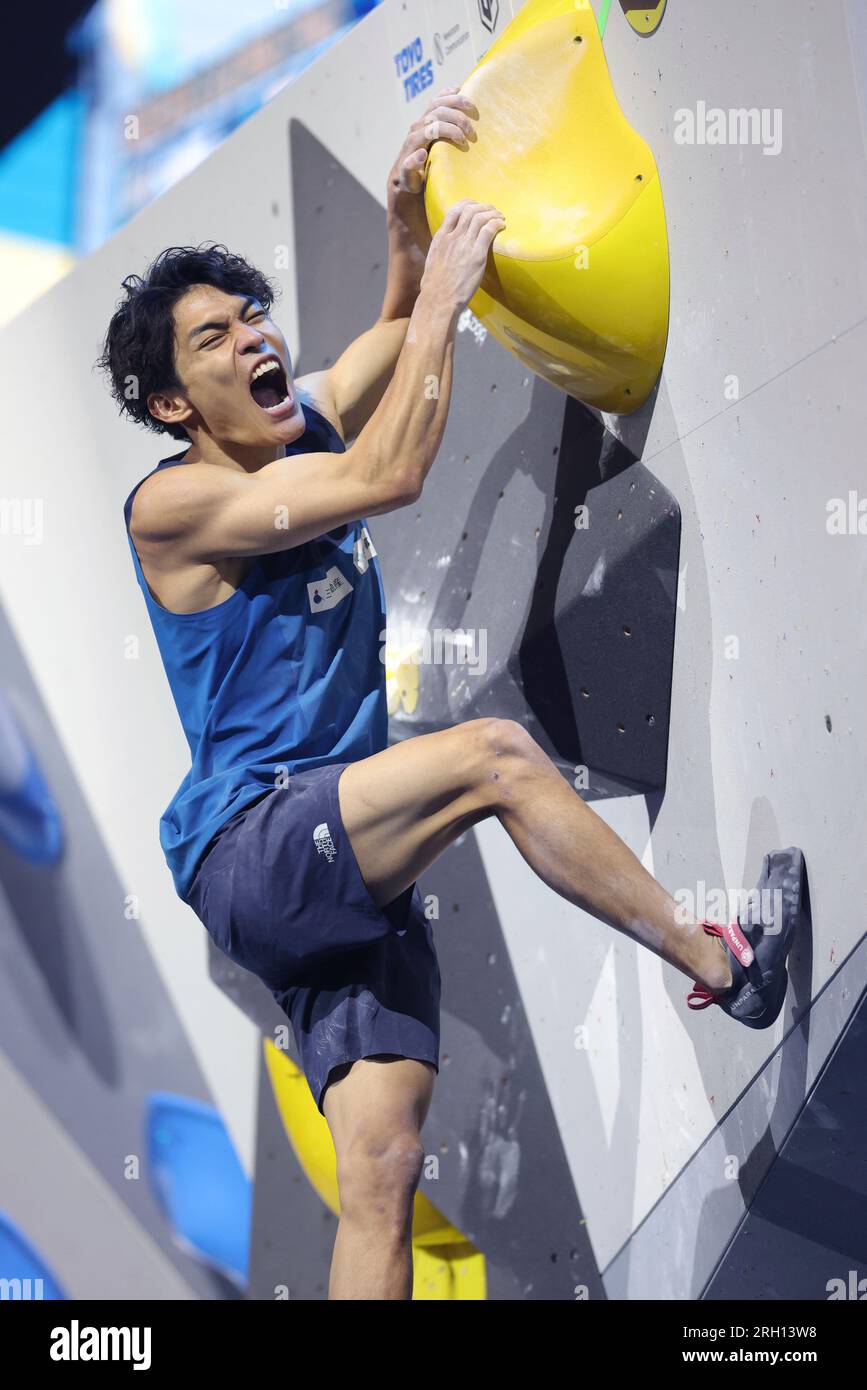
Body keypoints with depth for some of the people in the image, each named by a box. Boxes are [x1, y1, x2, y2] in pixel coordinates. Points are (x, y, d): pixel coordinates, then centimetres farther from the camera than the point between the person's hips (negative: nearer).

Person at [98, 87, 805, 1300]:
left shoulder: (304, 432, 14)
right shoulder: (172, 502, -8)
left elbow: (400, 325, 16)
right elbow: (389, 478, -17)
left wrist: (409, 203, -4)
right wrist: (446, 294, -10)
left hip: (345, 861, 7)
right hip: (246, 856, -6)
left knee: (381, 1169, -3)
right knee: (494, 752, -27)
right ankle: (718, 961, -14)